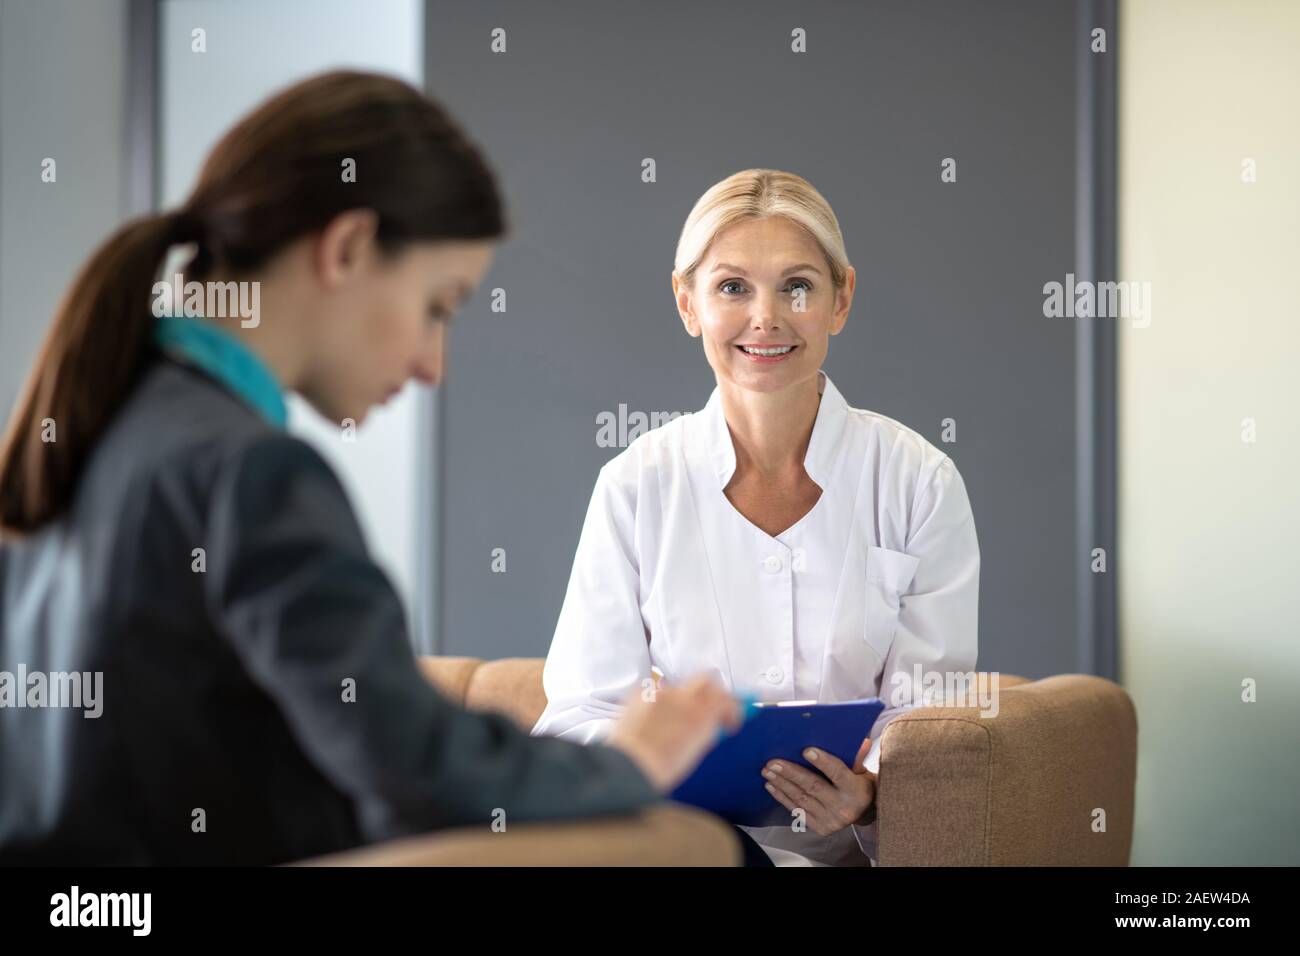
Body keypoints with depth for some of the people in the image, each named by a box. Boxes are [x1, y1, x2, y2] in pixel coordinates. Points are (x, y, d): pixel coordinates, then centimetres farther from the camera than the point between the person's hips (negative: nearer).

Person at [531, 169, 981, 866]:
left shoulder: (920, 483, 3)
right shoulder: (635, 486, 5)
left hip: (850, 848, -1)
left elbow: (926, 713, 1)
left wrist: (867, 791, -21)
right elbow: (583, 709, 3)